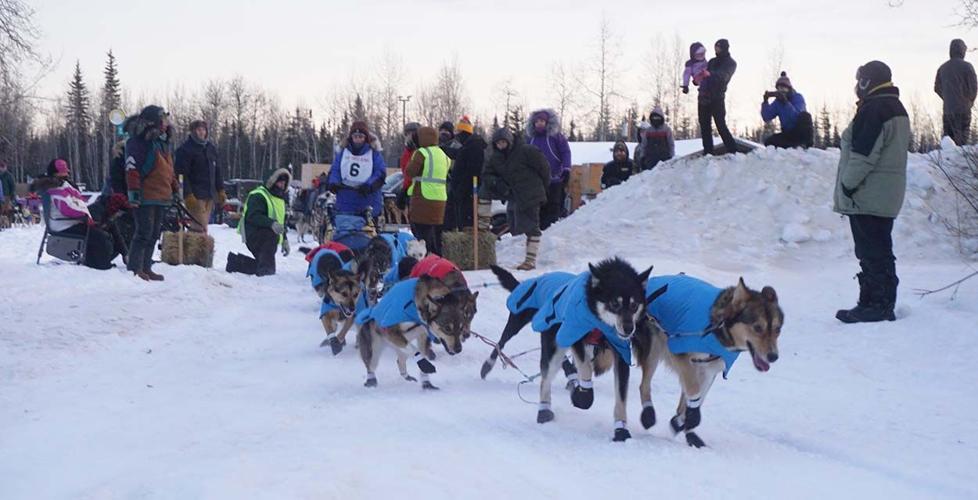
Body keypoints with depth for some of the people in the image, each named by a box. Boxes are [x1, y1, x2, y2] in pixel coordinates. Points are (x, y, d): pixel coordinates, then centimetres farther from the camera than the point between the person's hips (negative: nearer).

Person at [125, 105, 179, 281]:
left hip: (161, 197, 9)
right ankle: (135, 269, -5)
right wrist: (134, 191, -21)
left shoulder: (164, 142, 18)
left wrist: (176, 190, 23)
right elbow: (132, 168, -16)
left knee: (154, 234, 11)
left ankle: (146, 268, 18)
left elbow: (169, 169, 25)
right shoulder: (138, 141, -11)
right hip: (146, 196, -9)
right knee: (144, 233, -9)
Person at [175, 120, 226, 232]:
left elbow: (217, 171, 22)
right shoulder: (185, 149, -5)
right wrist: (188, 195, -18)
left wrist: (221, 191, 15)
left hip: (210, 194, 7)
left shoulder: (211, 148, 15)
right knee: (199, 227, -14)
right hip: (195, 195, -7)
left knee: (203, 226, 8)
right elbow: (182, 174, -11)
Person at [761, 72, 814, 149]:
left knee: (804, 116, -34)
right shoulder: (777, 102, 1)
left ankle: (804, 143, -24)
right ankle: (795, 145, -17)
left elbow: (796, 116, -29)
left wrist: (785, 102, -39)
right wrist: (765, 102, -23)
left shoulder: (798, 97, -11)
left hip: (802, 132, -4)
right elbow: (766, 119, -11)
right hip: (788, 134, 4)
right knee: (769, 142, -18)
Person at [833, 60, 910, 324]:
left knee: (873, 253, -6)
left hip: (868, 196, -10)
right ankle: (878, 304, 19)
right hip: (888, 197, 10)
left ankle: (878, 305, -4)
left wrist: (847, 185, -14)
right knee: (878, 251, 14)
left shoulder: (873, 110, -17)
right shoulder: (897, 109, 16)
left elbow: (863, 154, -22)